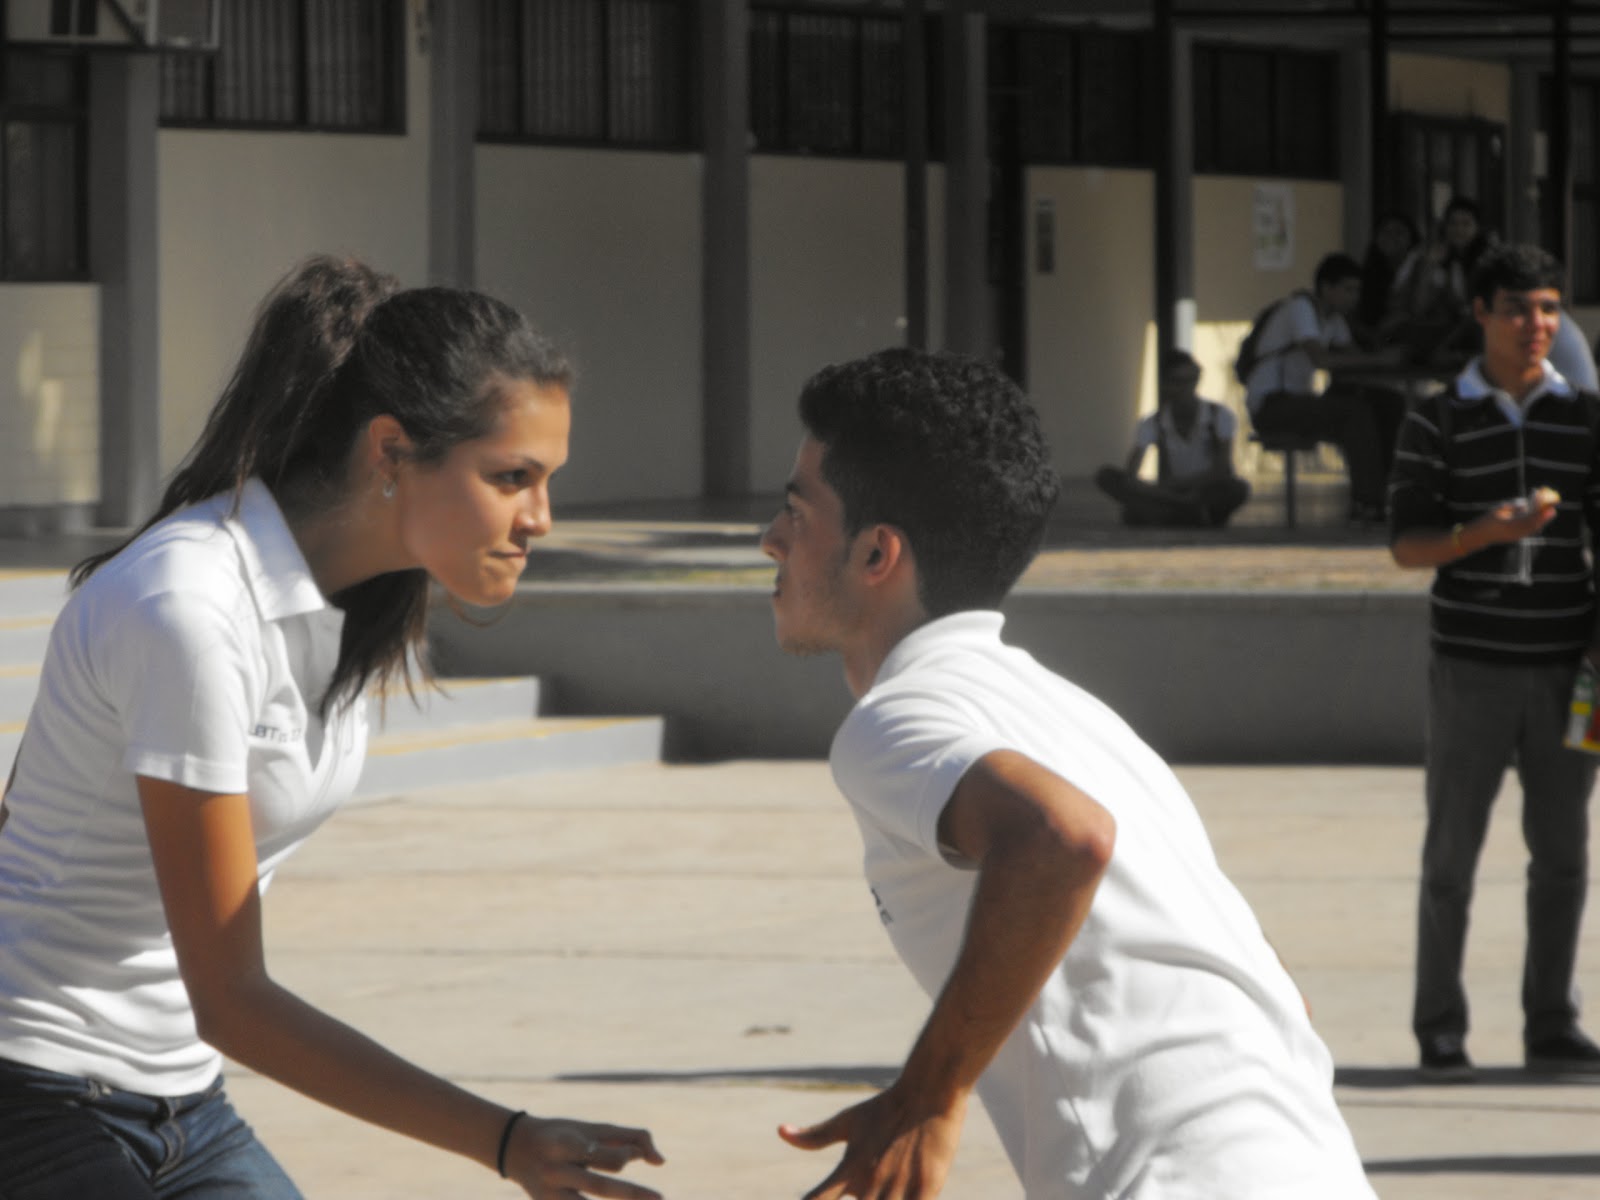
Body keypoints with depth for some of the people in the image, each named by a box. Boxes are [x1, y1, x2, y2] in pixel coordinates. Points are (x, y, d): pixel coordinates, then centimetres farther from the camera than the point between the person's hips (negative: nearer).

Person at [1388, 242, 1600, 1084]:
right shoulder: (1438, 422, 2)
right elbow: (1406, 545, -2)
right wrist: (1487, 532, -20)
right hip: (1472, 665, -2)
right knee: (1452, 853, 1)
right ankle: (1440, 1029, 8)